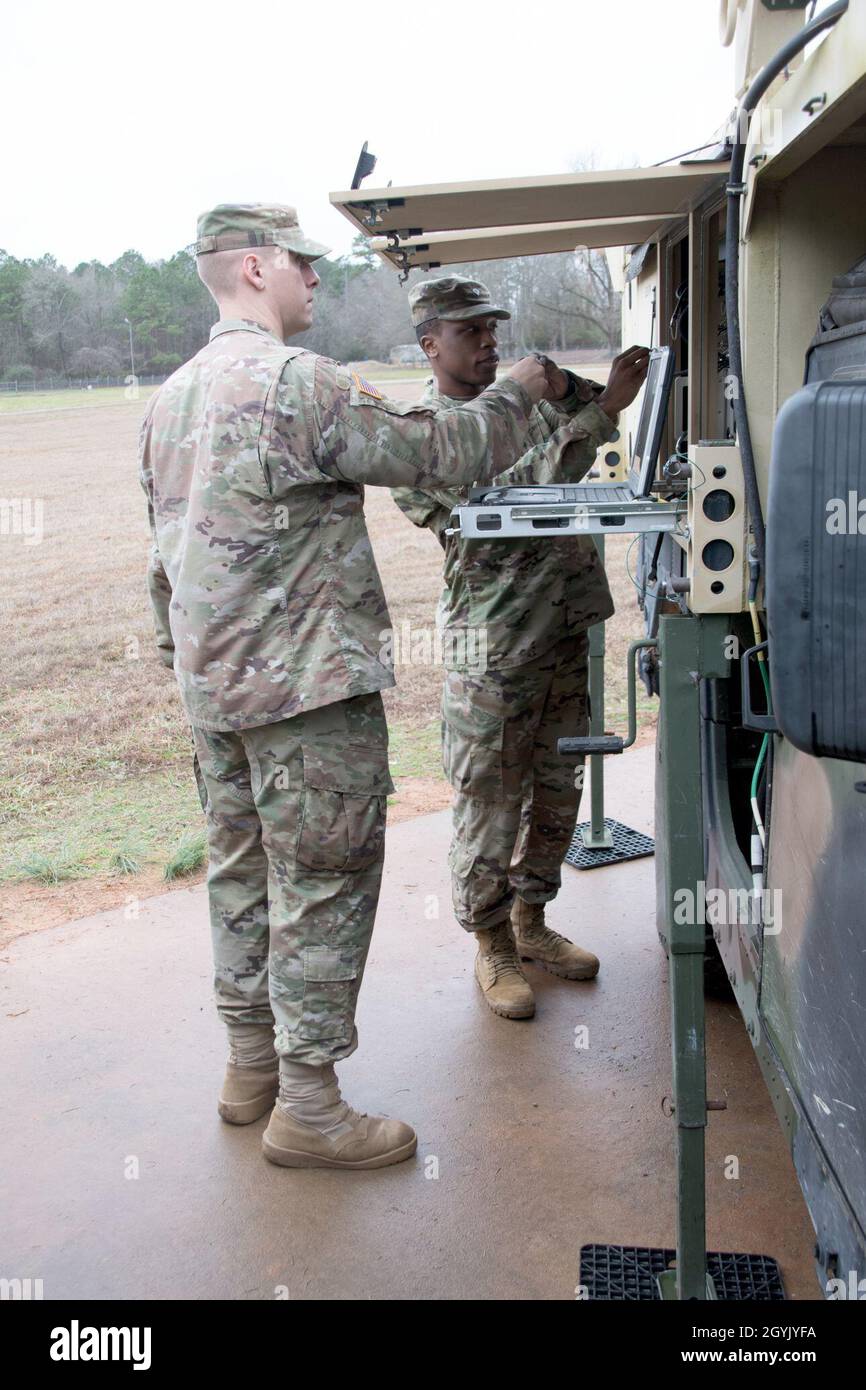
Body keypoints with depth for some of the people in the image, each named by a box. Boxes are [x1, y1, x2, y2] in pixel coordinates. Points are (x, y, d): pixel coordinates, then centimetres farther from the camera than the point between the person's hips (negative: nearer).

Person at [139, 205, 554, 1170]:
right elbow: (438, 452, -13)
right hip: (307, 689, -9)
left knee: (241, 873, 17)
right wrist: (516, 392, 5)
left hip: (213, 687, 9)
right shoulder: (297, 382, -15)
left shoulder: (170, 398, 13)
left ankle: (251, 1065, 31)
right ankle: (308, 1108, 9)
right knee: (323, 885, 0)